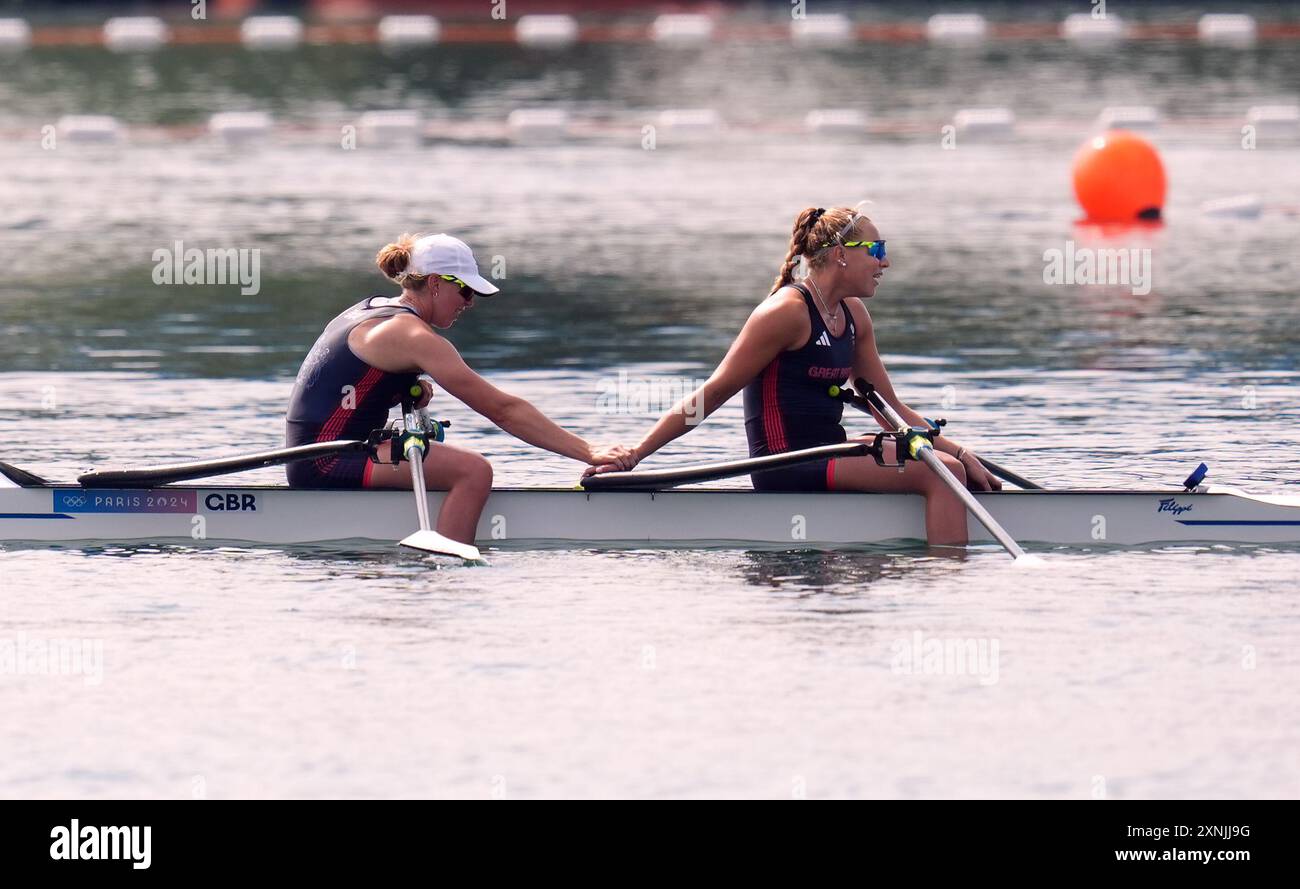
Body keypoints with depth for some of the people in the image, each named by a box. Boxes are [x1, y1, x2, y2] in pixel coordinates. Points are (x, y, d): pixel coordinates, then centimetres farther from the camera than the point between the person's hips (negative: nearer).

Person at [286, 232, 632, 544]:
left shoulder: (369, 311, 15)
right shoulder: (412, 335, -14)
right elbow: (503, 409, -17)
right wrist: (587, 452, -17)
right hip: (327, 465, -10)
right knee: (474, 471, -24)